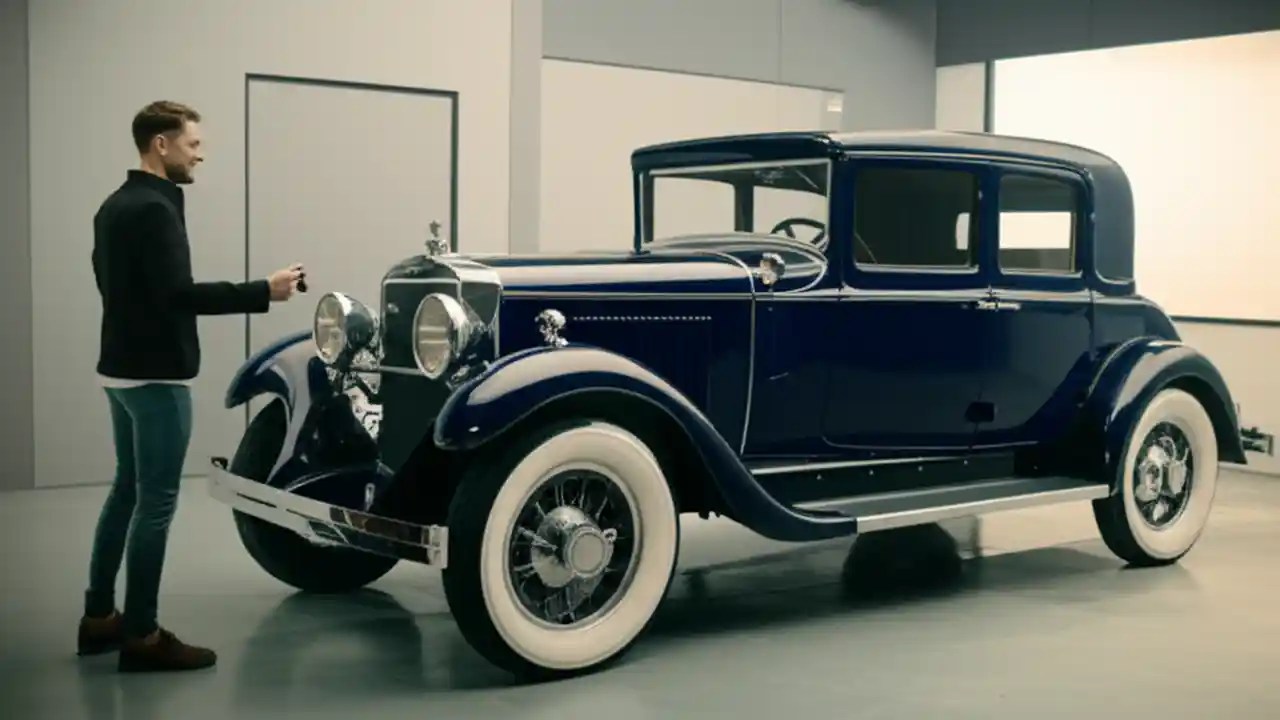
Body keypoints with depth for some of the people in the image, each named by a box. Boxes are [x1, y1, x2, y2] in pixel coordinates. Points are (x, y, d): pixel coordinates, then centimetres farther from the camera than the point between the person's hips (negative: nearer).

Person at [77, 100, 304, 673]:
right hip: (155, 374, -10)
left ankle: (99, 617, 22)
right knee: (156, 501, -5)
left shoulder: (116, 204, 13)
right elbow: (178, 293, -25)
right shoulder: (155, 208, -17)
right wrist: (264, 292, -21)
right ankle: (141, 637, 0)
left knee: (127, 489, 16)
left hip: (121, 367, 10)